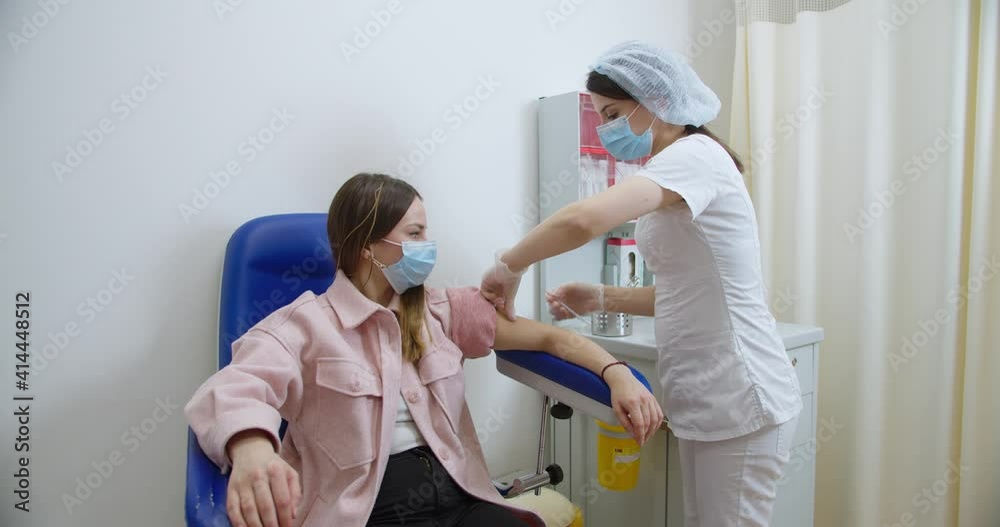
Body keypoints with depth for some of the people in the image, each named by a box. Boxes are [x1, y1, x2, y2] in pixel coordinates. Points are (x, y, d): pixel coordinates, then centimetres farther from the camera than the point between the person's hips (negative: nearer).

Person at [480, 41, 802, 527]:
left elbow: (584, 219, -34)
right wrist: (600, 298, 3)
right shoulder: (674, 176, 14)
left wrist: (509, 265, -18)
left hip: (740, 402, -9)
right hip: (707, 399, 9)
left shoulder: (695, 155, -16)